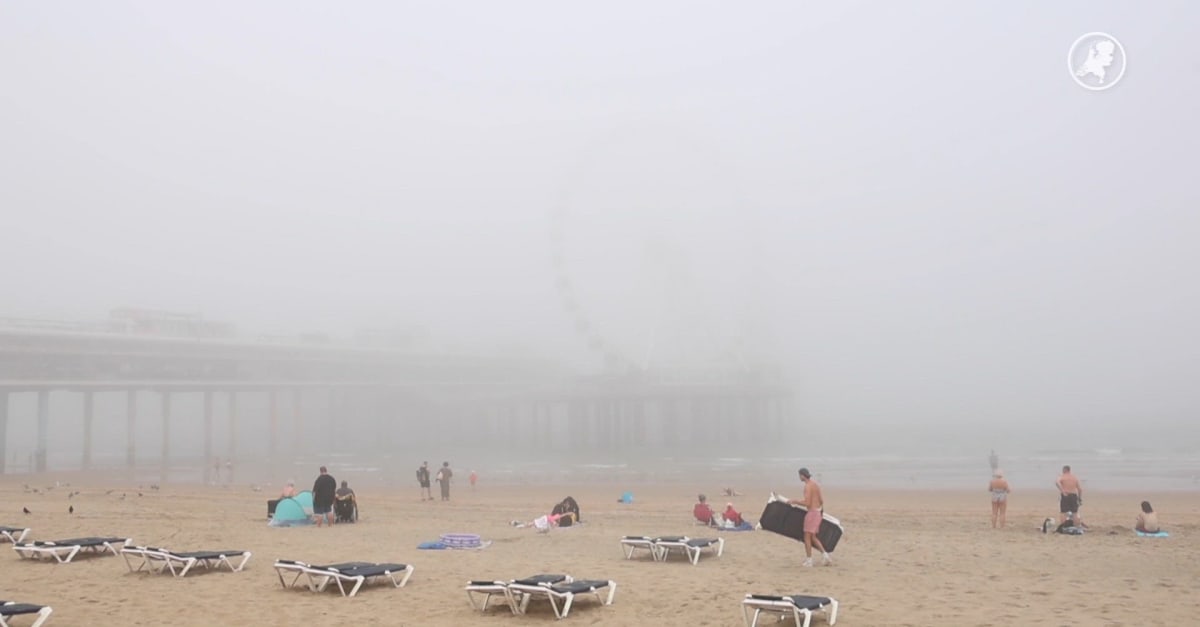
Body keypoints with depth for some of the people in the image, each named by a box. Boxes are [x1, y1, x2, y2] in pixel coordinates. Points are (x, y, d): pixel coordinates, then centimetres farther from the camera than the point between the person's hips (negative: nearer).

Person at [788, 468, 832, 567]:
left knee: (807, 537, 1)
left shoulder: (807, 486, -17)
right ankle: (825, 554, 6)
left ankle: (809, 560, 4)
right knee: (813, 537, 15)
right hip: (818, 512, 9)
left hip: (812, 513, -9)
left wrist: (794, 501, -9)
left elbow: (807, 503, -22)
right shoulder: (816, 484, 11)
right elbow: (822, 500, 14)